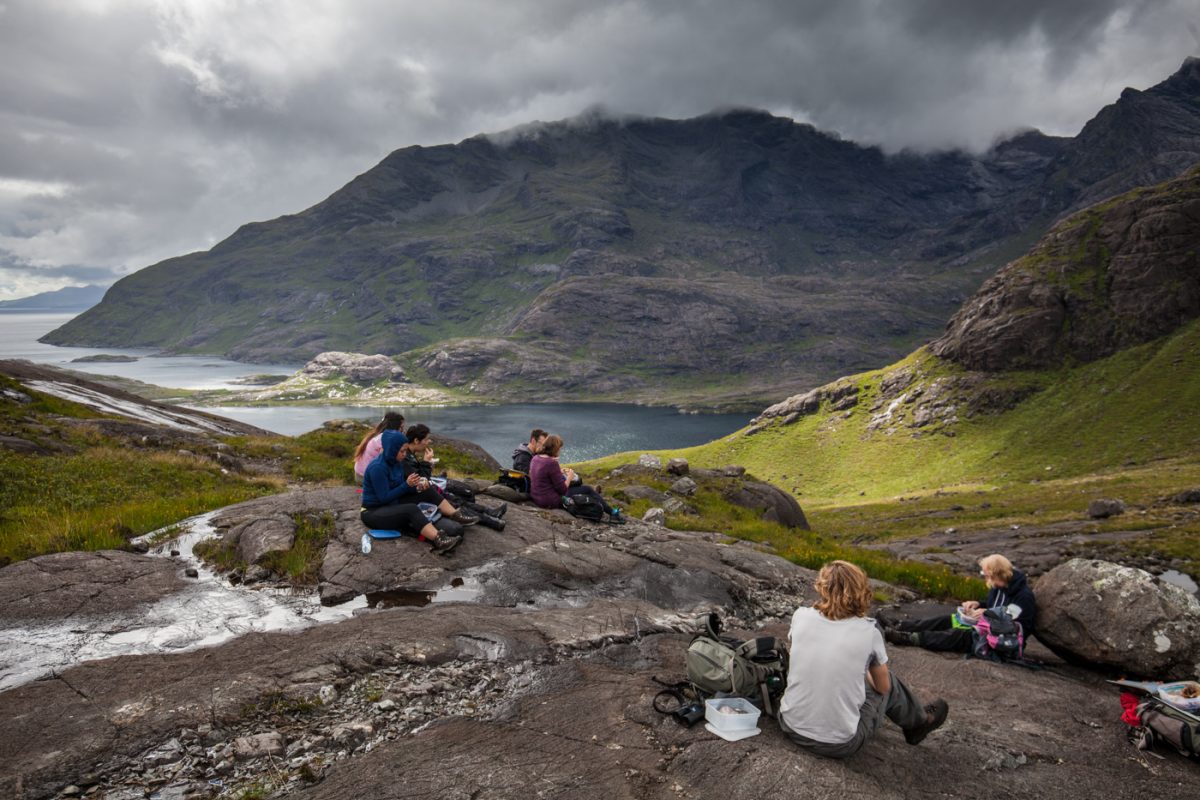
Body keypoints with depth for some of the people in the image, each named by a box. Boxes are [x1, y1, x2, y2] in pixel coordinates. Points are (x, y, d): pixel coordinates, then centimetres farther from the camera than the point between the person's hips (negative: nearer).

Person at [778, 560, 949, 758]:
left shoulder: (801, 615, -9)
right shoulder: (868, 632, -14)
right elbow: (883, 687, 3)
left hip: (791, 725, 3)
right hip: (839, 745, -2)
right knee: (889, 682, 20)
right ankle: (919, 722, 49)